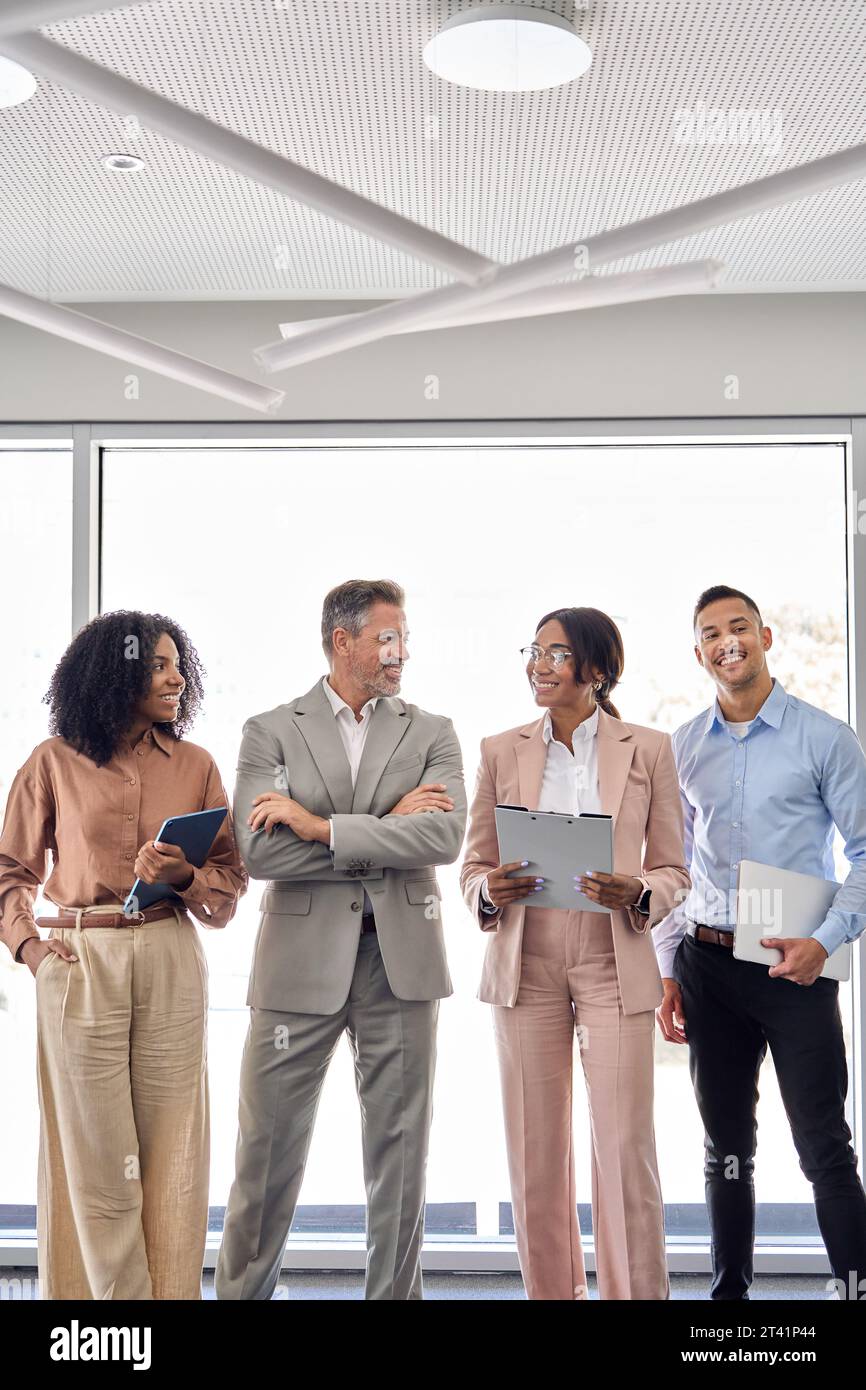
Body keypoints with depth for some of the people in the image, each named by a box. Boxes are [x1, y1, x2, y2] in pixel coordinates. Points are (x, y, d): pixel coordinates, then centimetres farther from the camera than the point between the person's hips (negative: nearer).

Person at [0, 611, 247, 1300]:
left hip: (172, 961, 1)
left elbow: (232, 874, 9)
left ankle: (174, 1291, 13)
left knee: (171, 1149, 3)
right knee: (96, 1152, 3)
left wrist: (182, 876, -11)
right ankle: (114, 1292, 14)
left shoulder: (195, 764, 9)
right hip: (81, 961, -1)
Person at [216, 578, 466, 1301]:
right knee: (268, 1150, 5)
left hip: (400, 962, 1)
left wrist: (322, 825, -13)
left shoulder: (432, 733, 8)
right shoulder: (270, 732, 4)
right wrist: (390, 830, -9)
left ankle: (395, 1291, 23)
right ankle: (242, 1289, 22)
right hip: (301, 962, -1)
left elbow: (445, 836, -9)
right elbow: (261, 852, -10)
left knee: (400, 1153, 10)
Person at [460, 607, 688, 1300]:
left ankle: (636, 1292, 12)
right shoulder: (501, 751, 7)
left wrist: (637, 895, -16)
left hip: (615, 965, -2)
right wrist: (490, 892, -12)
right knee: (536, 1151, 8)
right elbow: (473, 866, 10)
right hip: (526, 967, 2)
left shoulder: (649, 749, 3)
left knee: (626, 1149, -2)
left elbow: (672, 869, 5)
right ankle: (551, 1291, 23)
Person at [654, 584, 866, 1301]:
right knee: (727, 1147, 12)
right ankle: (729, 1289, 24)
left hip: (795, 964, -3)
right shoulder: (683, 747, 9)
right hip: (706, 965, 4)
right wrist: (668, 972, 8)